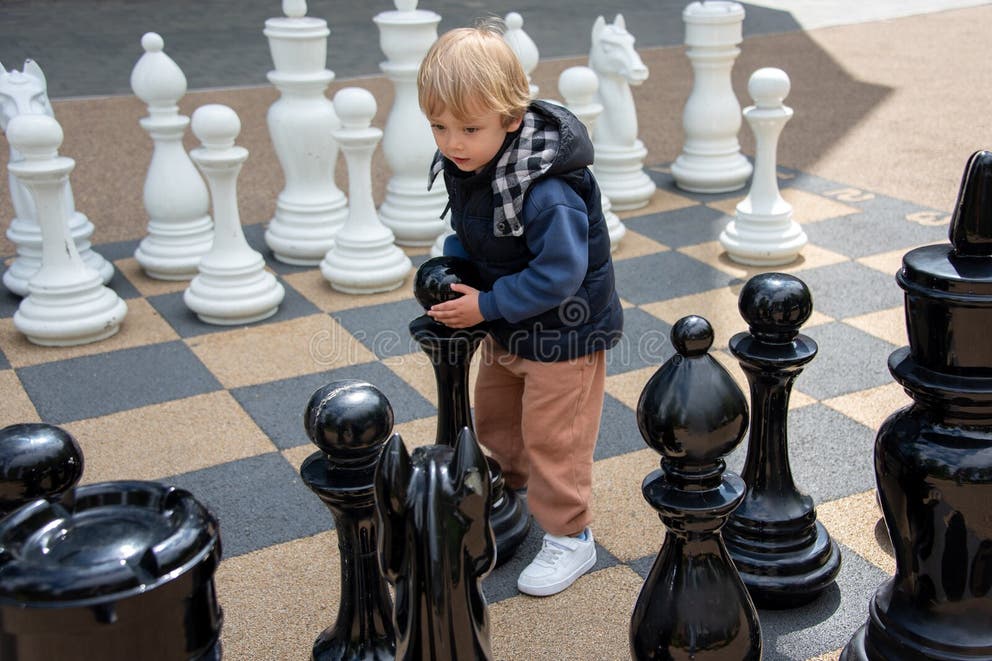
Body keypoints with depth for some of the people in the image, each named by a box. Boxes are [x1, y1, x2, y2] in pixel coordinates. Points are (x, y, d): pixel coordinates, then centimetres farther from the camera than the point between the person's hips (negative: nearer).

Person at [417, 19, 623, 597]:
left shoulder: (546, 190, -35)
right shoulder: (462, 166, -8)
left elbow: (558, 274, -31)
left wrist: (486, 306, -25)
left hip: (565, 332, -8)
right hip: (507, 325, 9)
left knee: (551, 438, 3)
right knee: (493, 417, 25)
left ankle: (570, 538, 23)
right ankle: (517, 486, 53)